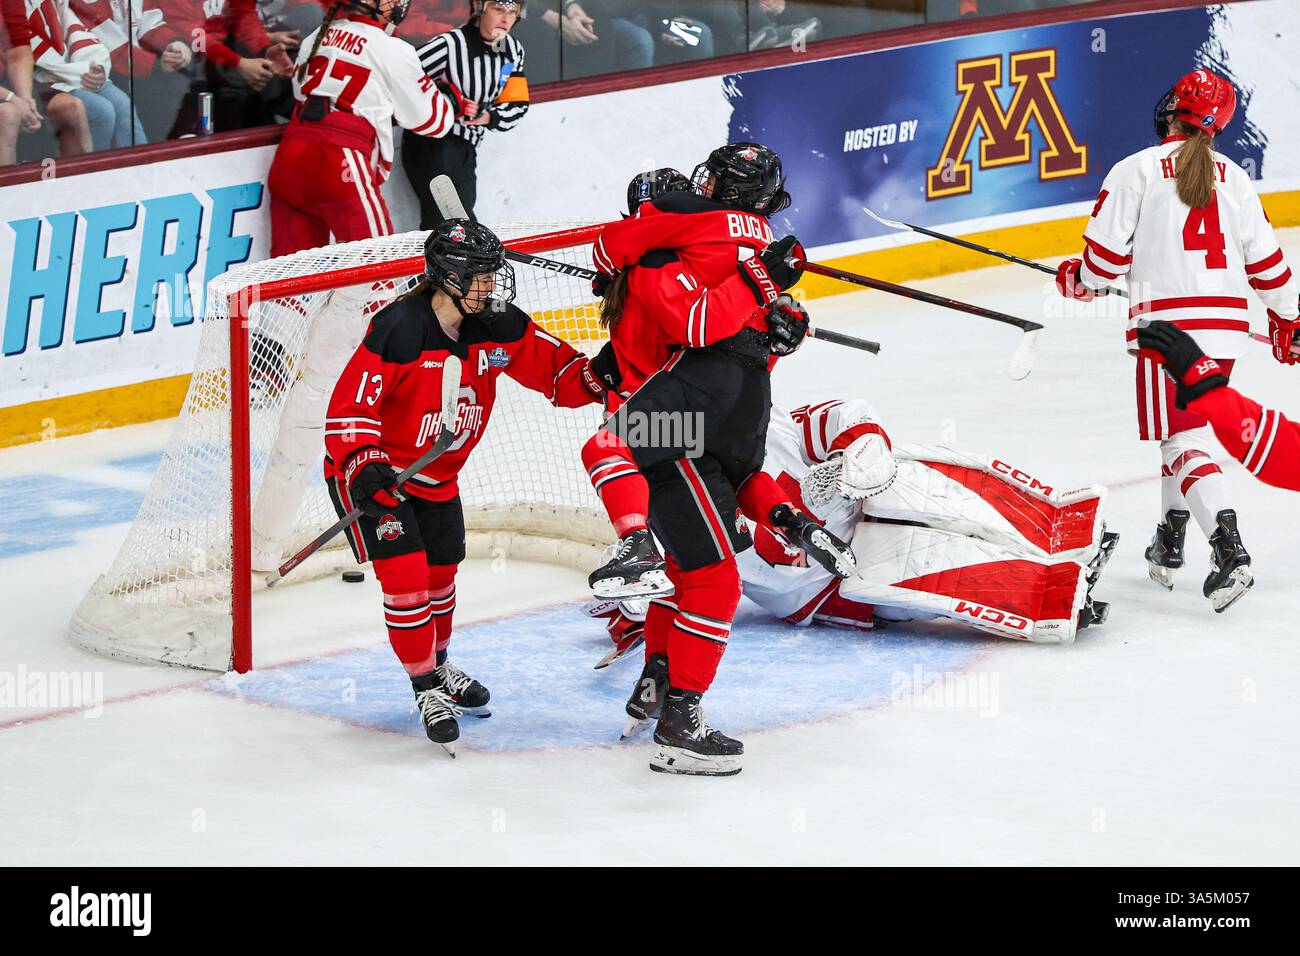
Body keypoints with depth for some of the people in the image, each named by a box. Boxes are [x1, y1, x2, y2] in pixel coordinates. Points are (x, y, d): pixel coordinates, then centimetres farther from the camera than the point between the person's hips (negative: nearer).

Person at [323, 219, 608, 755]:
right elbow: (351, 403, -28)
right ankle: (427, 689, 4)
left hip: (438, 477, 7)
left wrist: (596, 380, -20)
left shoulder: (497, 326, -9)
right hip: (373, 471, -7)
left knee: (441, 575, 20)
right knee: (406, 577, -12)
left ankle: (438, 664, 45)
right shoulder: (400, 329, -29)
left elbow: (552, 366, 0)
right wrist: (363, 467, -39)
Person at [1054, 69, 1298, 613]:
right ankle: (1169, 547, 30)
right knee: (1188, 428, 22)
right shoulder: (1234, 178, 10)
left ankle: (1229, 551, -26)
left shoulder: (1135, 171, -4)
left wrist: (1080, 282, 18)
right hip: (1227, 327, 6)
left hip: (1168, 325, -6)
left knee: (1182, 440, -7)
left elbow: (1106, 253, -4)